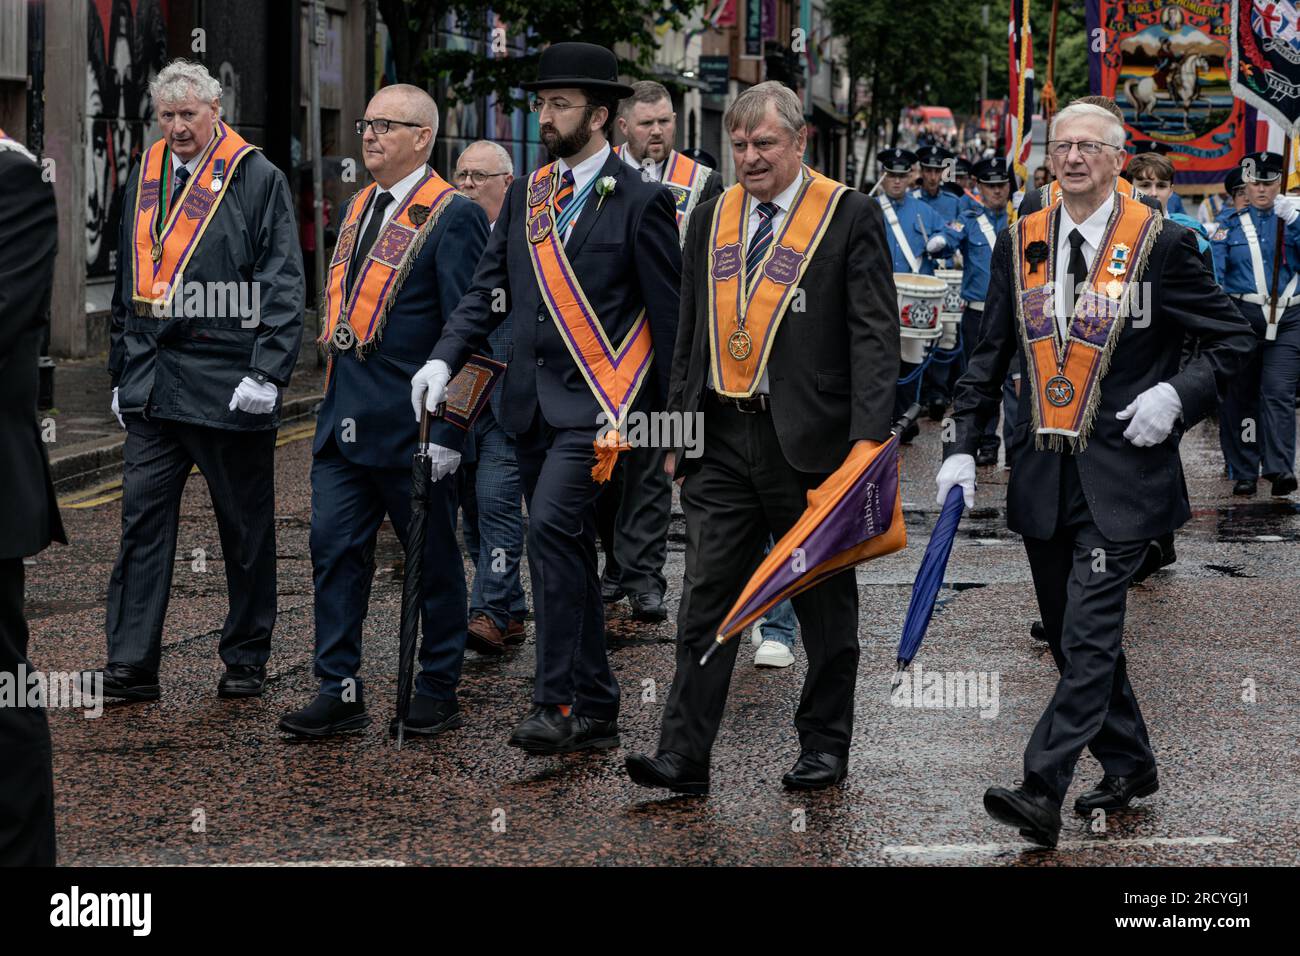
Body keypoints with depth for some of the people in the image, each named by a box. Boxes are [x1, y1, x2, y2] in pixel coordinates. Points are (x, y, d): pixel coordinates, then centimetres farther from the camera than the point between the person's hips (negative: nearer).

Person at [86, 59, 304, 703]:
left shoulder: (258, 179, -2)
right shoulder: (144, 178, 14)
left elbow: (282, 285, -7)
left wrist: (266, 372, -15)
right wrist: (122, 371, 17)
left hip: (228, 382, -5)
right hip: (151, 379, 5)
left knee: (245, 527, 6)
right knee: (143, 520, 0)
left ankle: (246, 659, 17)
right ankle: (132, 667, 2)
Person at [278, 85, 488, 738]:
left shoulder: (452, 217, -10)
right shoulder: (357, 209, 14)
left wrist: (446, 433, -17)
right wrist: (336, 406, 16)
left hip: (412, 426, -7)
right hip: (345, 418, 7)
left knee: (432, 561, 6)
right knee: (334, 549, 3)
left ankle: (438, 693, 17)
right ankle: (339, 690, 9)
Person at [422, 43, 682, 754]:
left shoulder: (640, 202, -5)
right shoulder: (525, 195, 13)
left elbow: (669, 317, -3)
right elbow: (489, 288, 12)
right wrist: (444, 358, -5)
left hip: (594, 402, -7)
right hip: (530, 402, 7)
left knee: (551, 529, -22)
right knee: (565, 555, 10)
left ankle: (559, 702, -18)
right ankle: (595, 711, 18)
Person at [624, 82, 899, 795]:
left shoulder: (849, 216, -4)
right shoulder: (712, 218, 12)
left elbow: (874, 336, -8)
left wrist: (867, 440, -17)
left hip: (809, 439, -4)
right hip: (720, 440, 4)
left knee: (823, 603, 8)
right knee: (706, 601, 0)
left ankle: (824, 746, 21)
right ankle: (683, 756, 0)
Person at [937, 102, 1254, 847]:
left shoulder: (1161, 244, -5)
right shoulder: (1021, 245, 8)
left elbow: (1233, 340, 1)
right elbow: (989, 360, 12)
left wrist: (1176, 395, -14)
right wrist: (962, 447, 3)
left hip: (1121, 475, -5)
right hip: (1044, 472, 5)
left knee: (1089, 636, -11)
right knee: (1078, 637, 13)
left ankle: (1043, 792, -13)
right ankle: (1131, 765, 29)